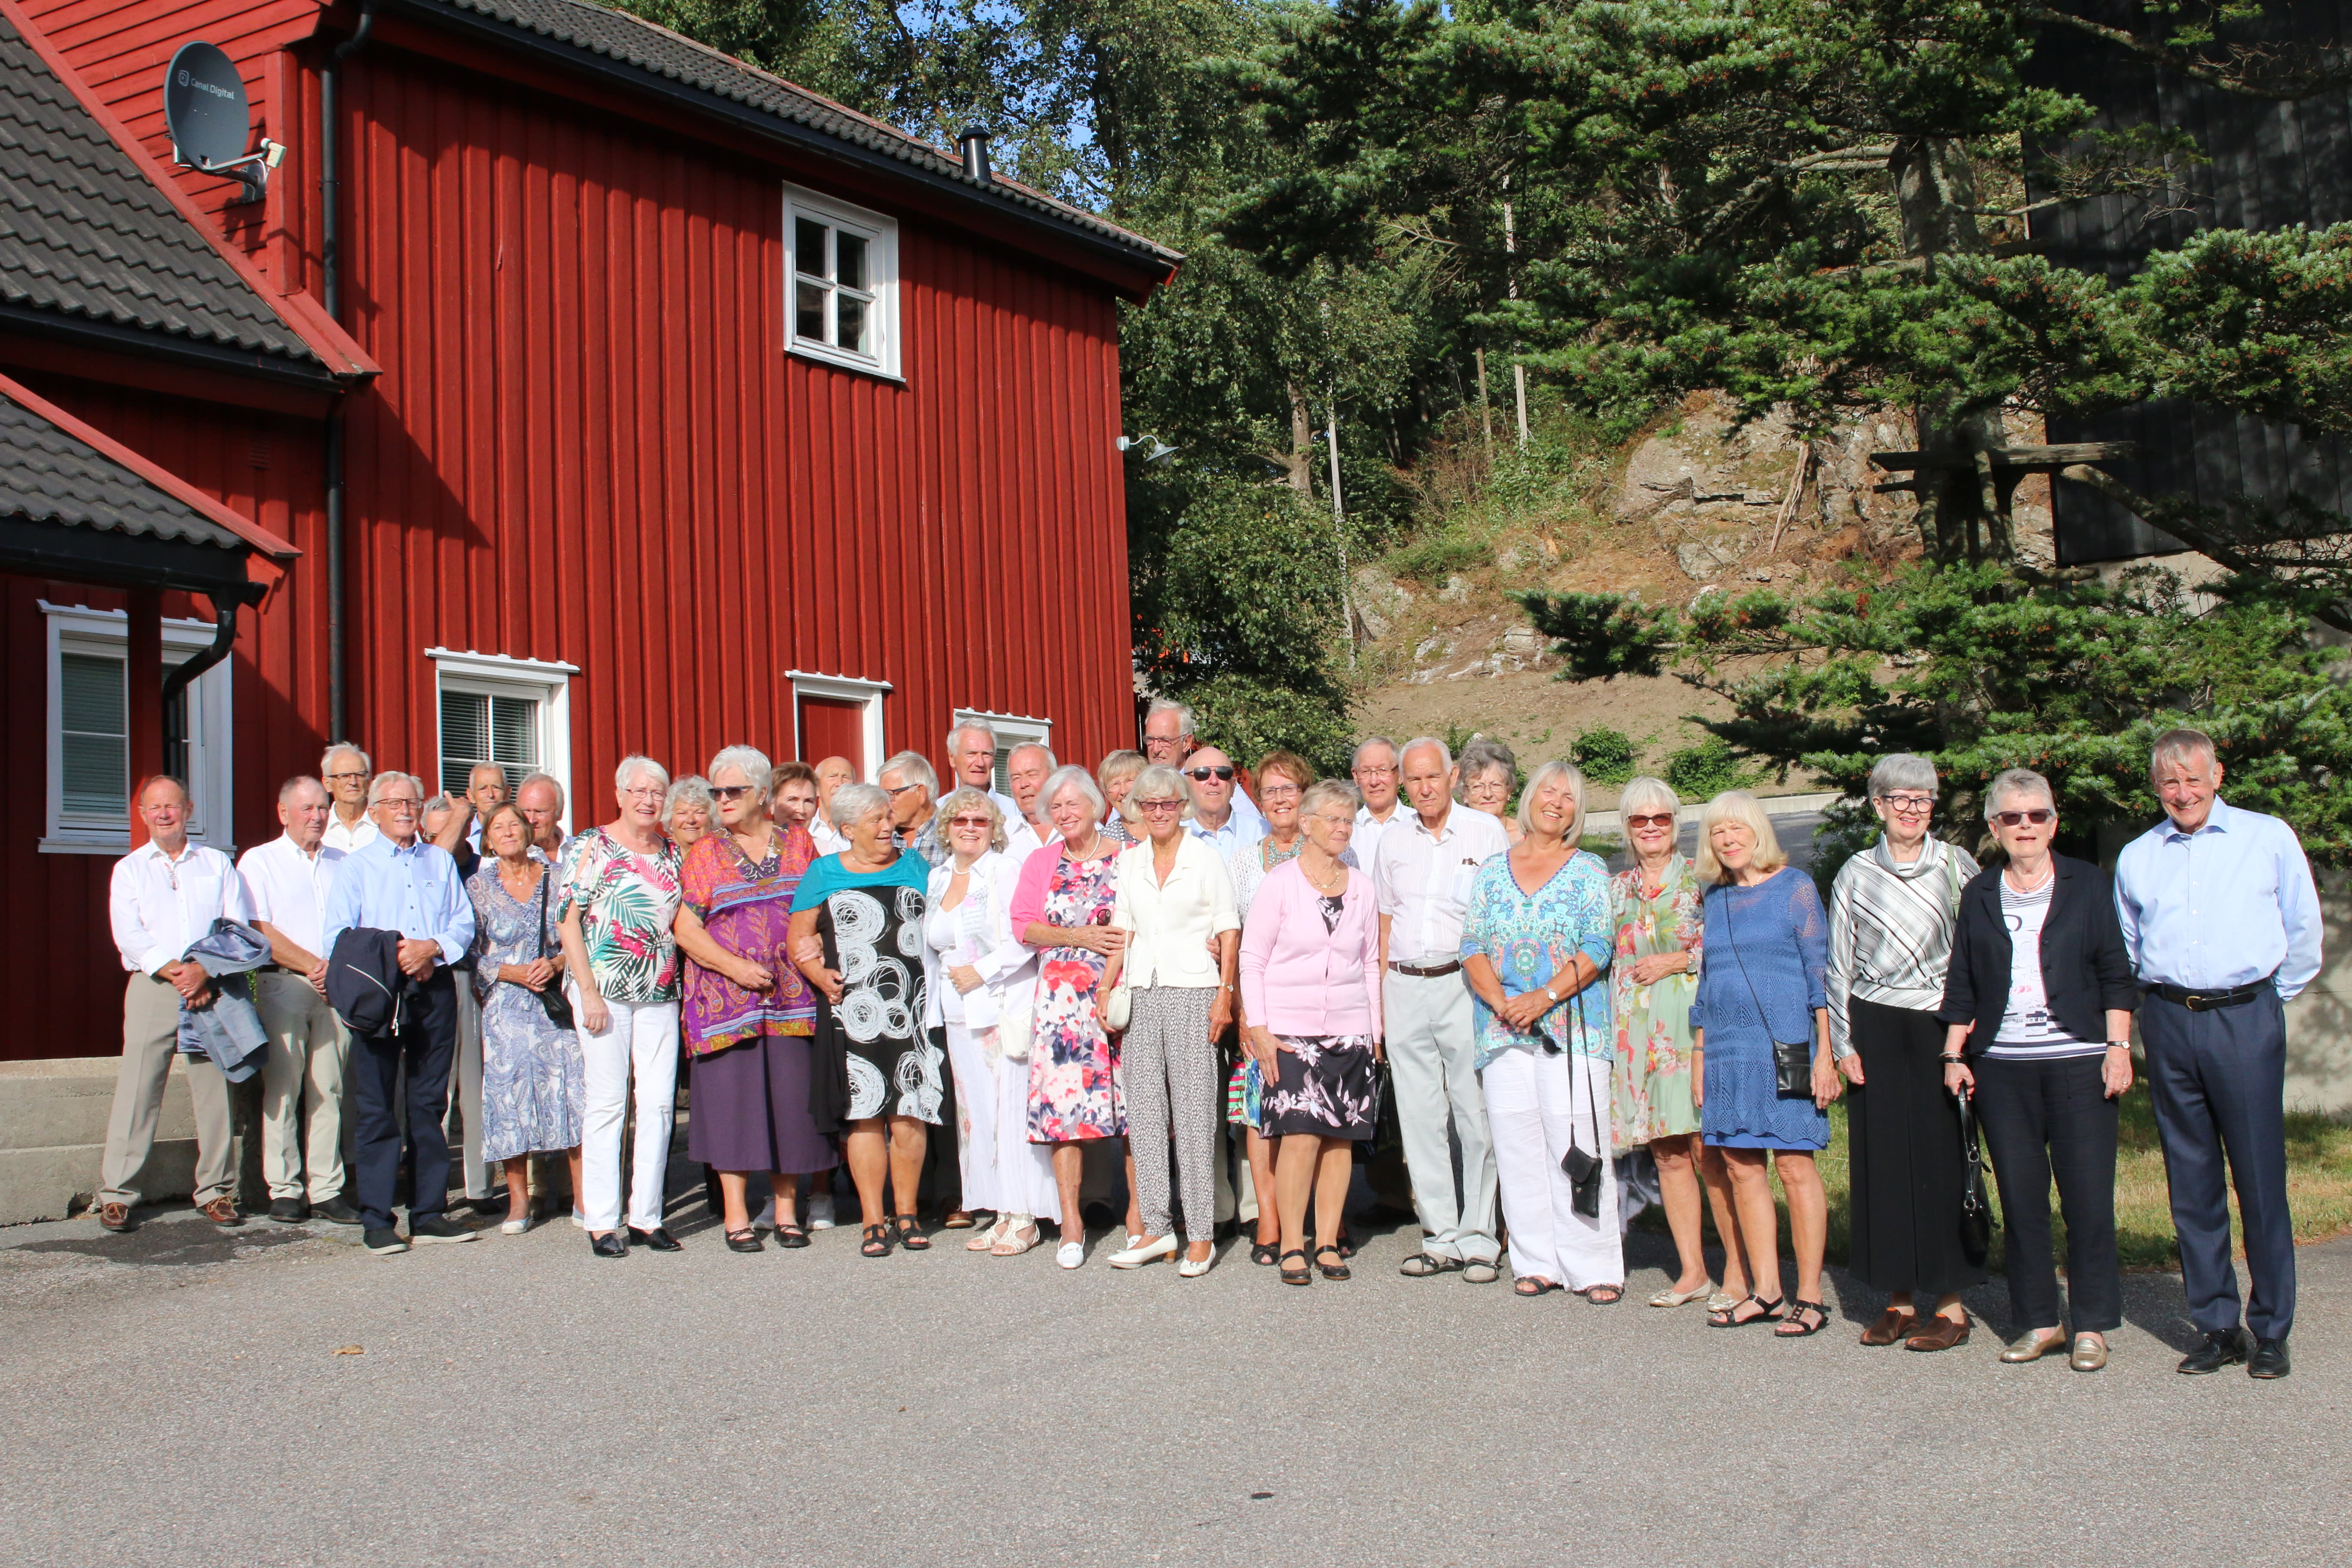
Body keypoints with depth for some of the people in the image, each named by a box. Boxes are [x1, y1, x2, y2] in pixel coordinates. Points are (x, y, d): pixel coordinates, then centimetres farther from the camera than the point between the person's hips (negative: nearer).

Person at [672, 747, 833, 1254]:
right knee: (733, 1096, -3)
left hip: (792, 997, 1)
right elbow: (685, 928, -1)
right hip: (727, 998, -1)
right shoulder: (704, 855, 6)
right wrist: (736, 967, -13)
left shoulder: (798, 842, 11)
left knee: (792, 1096, 1)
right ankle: (735, 1215, 5)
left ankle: (787, 1210, 11)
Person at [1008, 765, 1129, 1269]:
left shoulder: (1128, 858, 7)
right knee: (1063, 1102, -5)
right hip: (1062, 995, 1)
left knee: (1134, 1102, -3)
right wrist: (1079, 936, -7)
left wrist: (1128, 941, -13)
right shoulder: (1041, 863, 14)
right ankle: (1071, 1225, 0)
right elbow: (1023, 925, 5)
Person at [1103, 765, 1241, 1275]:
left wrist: (1225, 993, -8)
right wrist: (1104, 989, 9)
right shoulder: (1131, 862, 13)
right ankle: (1156, 1228, 10)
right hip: (1141, 994, 5)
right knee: (1143, 1112, 3)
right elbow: (1123, 930, 17)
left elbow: (1229, 930, -1)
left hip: (1192, 991, -5)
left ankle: (1202, 1235, 0)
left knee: (1194, 1112, -5)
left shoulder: (1206, 858, 1)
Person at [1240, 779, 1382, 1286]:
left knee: (1341, 1138, 2)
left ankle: (1328, 1243, 11)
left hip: (1350, 1030, 4)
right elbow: (1252, 959, -1)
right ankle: (1291, 1246, -2)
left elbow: (1370, 964, 16)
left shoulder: (1361, 887, 10)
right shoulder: (1280, 882, -1)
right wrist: (1258, 1029, -7)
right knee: (1301, 1135, -12)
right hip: (1291, 1029, -4)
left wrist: (1375, 1032, 11)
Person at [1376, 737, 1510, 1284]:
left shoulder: (1485, 832, 3)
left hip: (1465, 982, -4)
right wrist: (1380, 995, 10)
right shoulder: (1394, 843, 14)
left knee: (1475, 1114, -5)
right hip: (1406, 987, 4)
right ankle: (1441, 1236, 12)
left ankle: (1480, 1239, 2)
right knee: (1420, 1119, 5)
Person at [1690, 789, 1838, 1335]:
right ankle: (1765, 1292, 13)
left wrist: (1824, 1054, -10)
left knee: (1795, 1166, -4)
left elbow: (1820, 973, -5)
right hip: (1728, 1051, 6)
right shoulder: (1716, 898, 14)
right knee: (1743, 1169, 5)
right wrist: (1699, 1052, 16)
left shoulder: (1794, 887, -2)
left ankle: (1810, 1298, 3)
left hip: (1785, 1047, -6)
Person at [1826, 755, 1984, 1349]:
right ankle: (1900, 1298, 13)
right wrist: (1843, 1045, 3)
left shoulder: (1957, 866, 4)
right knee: (1883, 1161, 3)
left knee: (1943, 1159, -3)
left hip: (1941, 1027, -2)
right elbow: (1837, 968, 10)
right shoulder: (1855, 876, 8)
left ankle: (1952, 1301, 5)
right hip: (1878, 1031, 2)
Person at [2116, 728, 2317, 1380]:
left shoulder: (2269, 838, 4)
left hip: (2246, 1018, -3)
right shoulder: (2136, 857, 12)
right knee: (2192, 1183, 6)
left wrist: (2273, 999, 12)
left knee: (2261, 1178, -2)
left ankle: (2271, 1332, 7)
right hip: (2169, 1024, 3)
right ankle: (2217, 1326, 14)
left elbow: (2302, 929, 9)